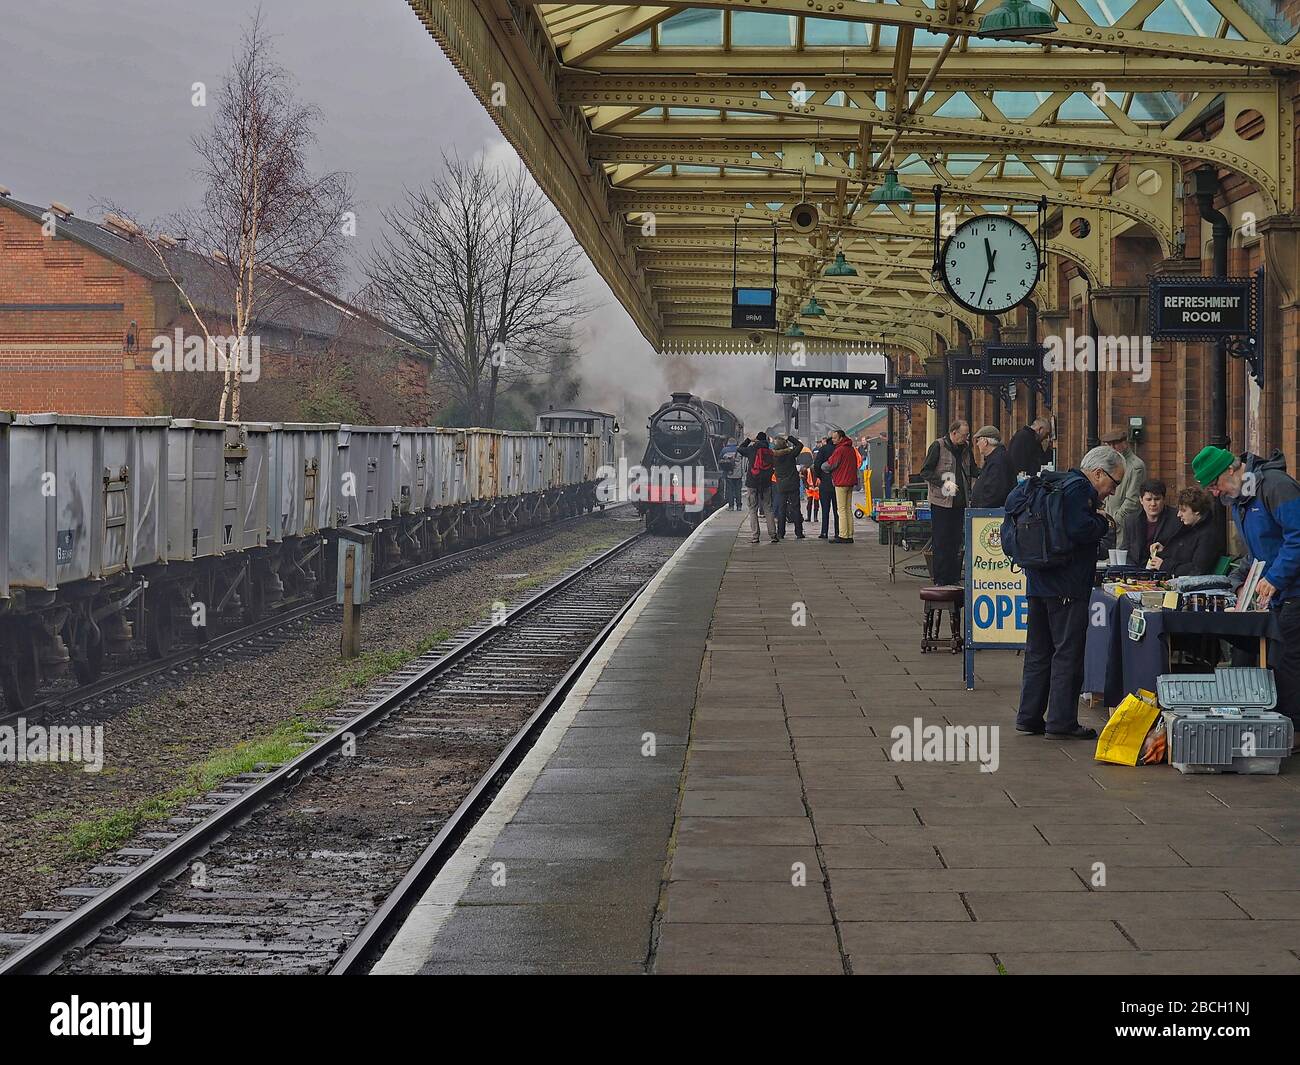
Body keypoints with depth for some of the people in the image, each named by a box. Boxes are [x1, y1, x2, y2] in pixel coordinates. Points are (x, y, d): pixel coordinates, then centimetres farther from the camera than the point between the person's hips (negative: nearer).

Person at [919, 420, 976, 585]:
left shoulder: (965, 449, 12)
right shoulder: (938, 446, -7)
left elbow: (972, 472, 23)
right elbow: (925, 472, -9)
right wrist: (944, 483, -19)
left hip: (959, 502, 6)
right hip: (941, 502, -6)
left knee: (956, 542, 8)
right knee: (941, 542, -3)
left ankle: (954, 578, 13)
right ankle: (940, 580, 2)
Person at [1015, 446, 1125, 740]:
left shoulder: (1060, 483, 19)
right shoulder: (1079, 488, -13)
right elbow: (1079, 530, -24)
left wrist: (1097, 521, 13)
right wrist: (1103, 521, -6)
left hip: (1040, 583, 10)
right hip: (1066, 588, -10)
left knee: (1038, 652, 13)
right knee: (1068, 652, -4)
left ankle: (1029, 718, 17)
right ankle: (1061, 721, -3)